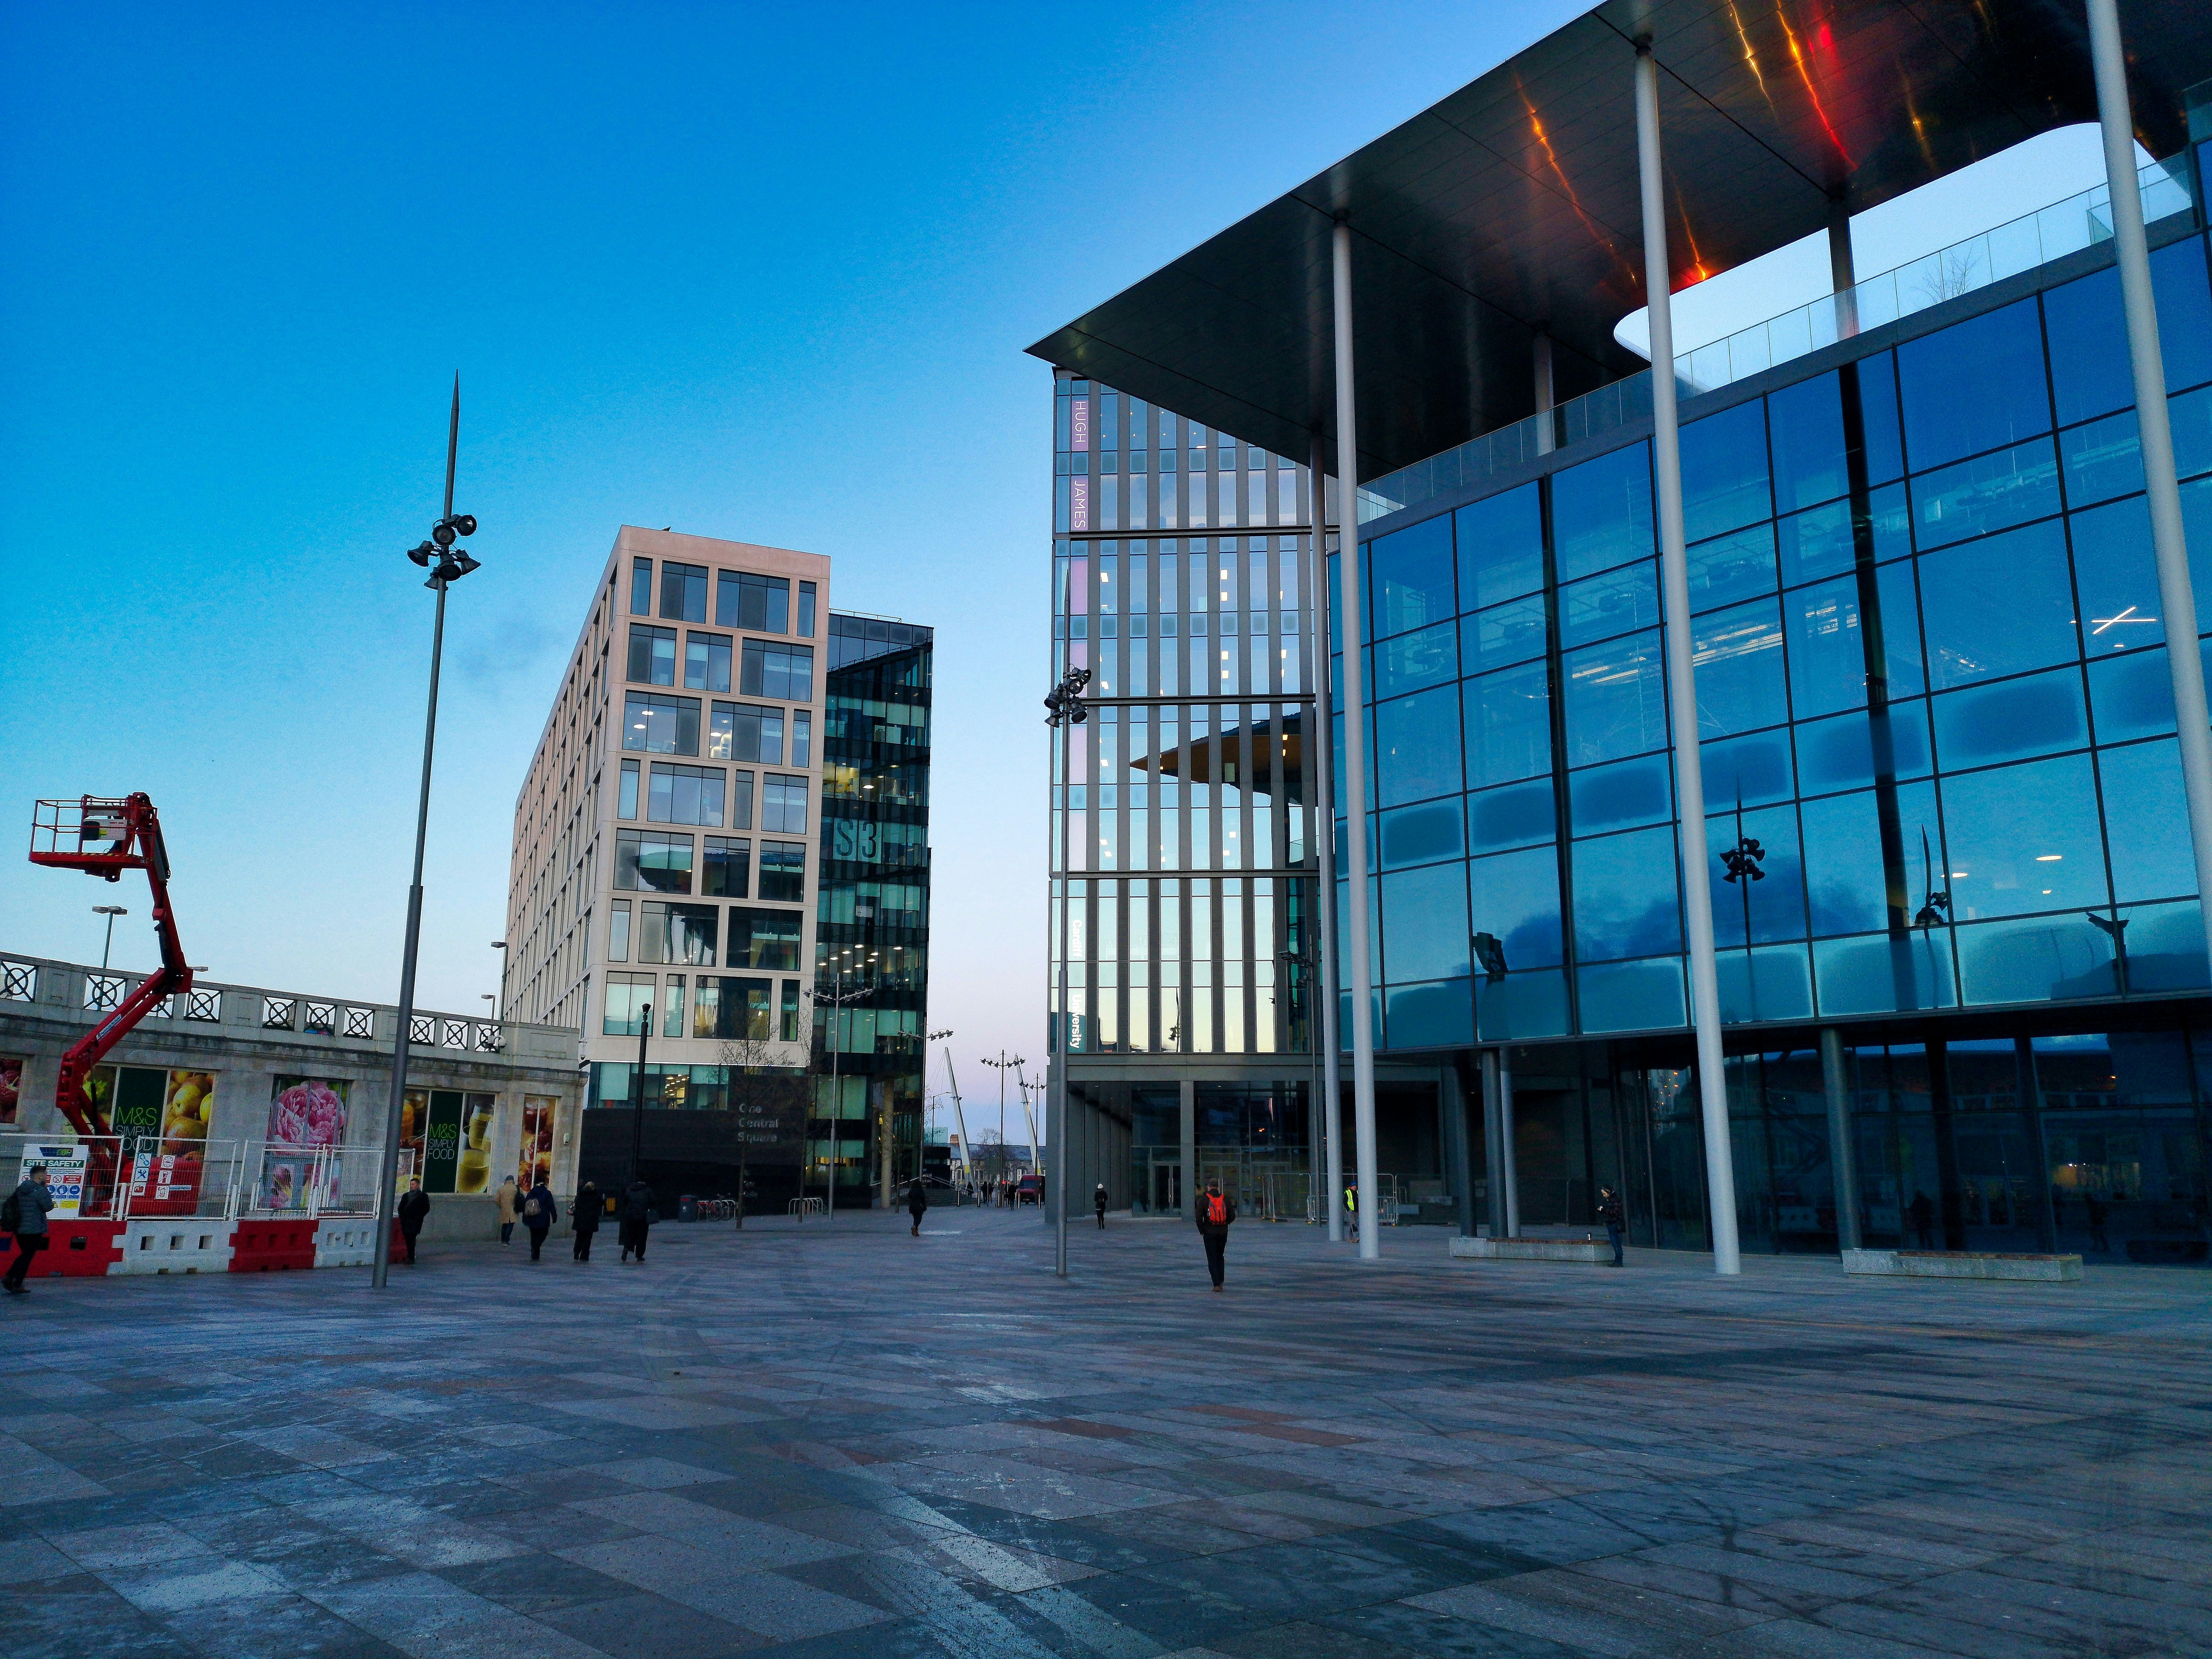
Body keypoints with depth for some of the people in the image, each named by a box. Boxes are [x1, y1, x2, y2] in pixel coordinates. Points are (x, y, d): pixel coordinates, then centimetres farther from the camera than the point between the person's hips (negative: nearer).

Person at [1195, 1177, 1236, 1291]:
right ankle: (1221, 1282, 16)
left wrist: (1202, 1231, 2)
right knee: (1220, 1257, 19)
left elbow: (1199, 1217, -10)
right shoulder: (1226, 1200, 2)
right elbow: (1233, 1216, 3)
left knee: (1212, 1259, 2)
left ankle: (1217, 1284, -8)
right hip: (1223, 1233, 3)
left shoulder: (1203, 1200, -5)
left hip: (1209, 1233, -3)